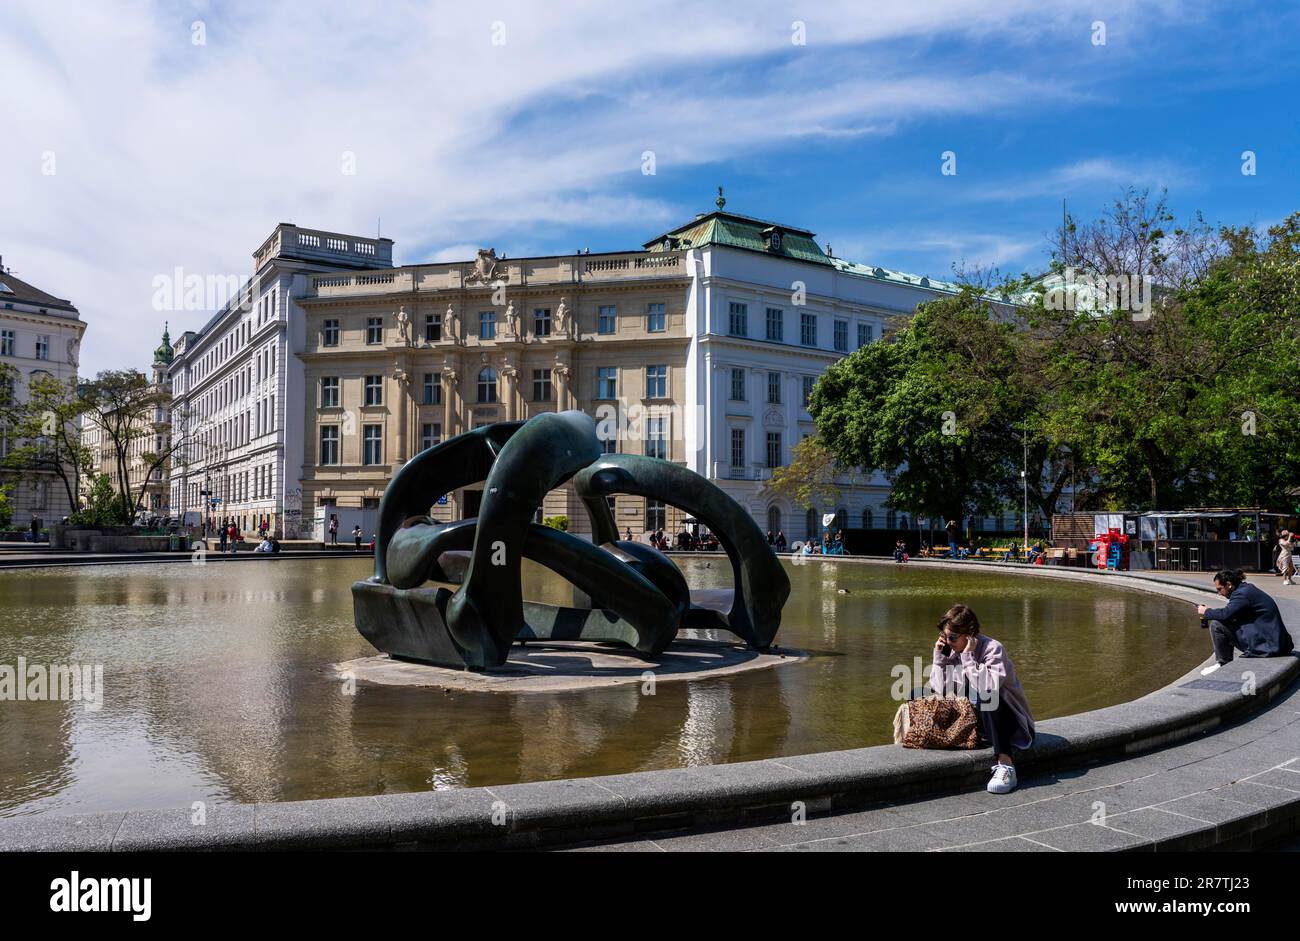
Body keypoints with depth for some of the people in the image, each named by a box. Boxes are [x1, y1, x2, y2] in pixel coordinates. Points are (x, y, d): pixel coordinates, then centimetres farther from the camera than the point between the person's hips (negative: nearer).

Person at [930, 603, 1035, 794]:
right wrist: (939, 657, -14)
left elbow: (987, 689, -33)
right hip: (976, 720, 6)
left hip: (1007, 719, -6)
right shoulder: (953, 651, -1)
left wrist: (968, 656, -29)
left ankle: (1005, 765, -43)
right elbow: (940, 692, -8)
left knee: (986, 698, -41)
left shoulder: (993, 649, -18)